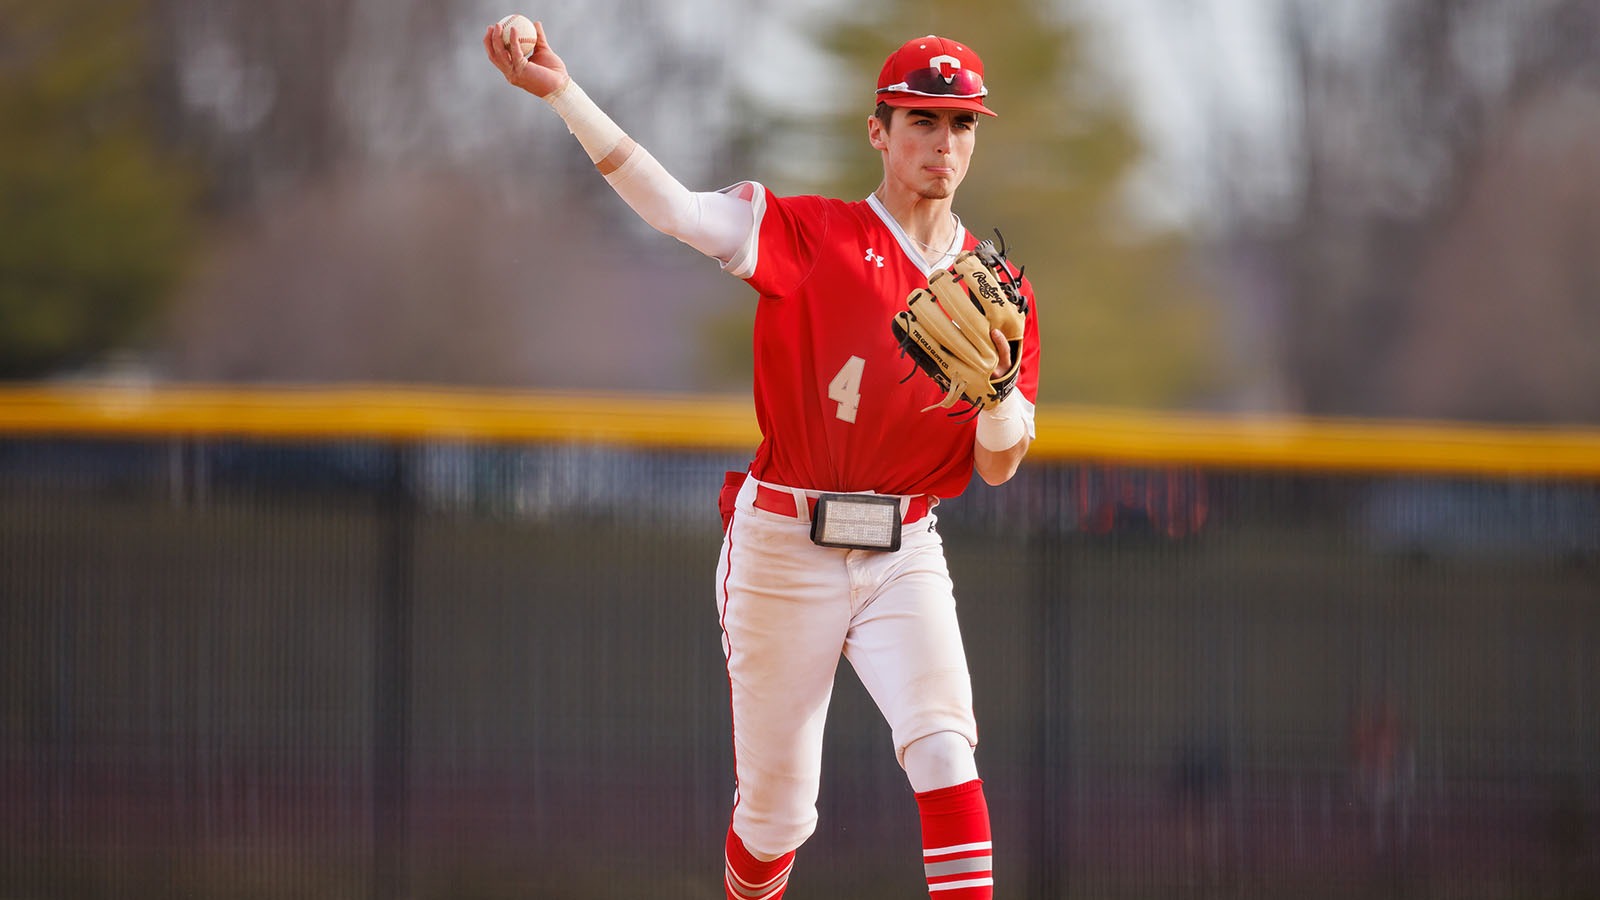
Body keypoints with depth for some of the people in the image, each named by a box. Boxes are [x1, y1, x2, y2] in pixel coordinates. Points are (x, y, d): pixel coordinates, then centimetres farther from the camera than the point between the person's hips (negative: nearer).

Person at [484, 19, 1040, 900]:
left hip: (902, 560, 2)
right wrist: (560, 92, -27)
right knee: (776, 809, 5)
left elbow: (999, 468, 4)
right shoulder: (810, 233, -3)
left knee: (945, 752, -22)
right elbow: (673, 206, -17)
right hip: (783, 552, -2)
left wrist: (999, 386, -19)